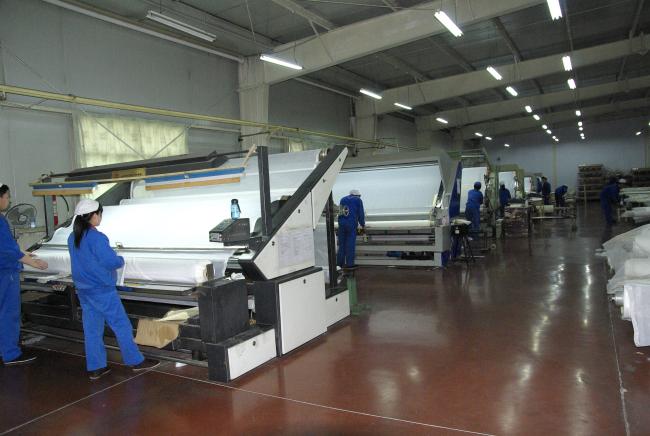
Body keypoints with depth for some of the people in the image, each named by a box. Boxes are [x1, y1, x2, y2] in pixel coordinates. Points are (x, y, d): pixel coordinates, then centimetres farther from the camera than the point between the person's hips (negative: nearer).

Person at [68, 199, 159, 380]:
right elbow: (112, 262, -22)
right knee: (121, 325, 3)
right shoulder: (97, 238, -20)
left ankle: (95, 368, 18)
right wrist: (121, 260, -1)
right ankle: (135, 361, 12)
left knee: (91, 329, 12)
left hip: (84, 290, 8)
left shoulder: (72, 238, 6)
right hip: (102, 290, -8)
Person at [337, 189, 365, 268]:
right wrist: (363, 224, 18)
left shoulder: (343, 199, 23)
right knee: (350, 244, -2)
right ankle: (349, 263, -1)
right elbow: (361, 214, 6)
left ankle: (340, 263, 11)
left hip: (341, 223, 5)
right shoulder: (358, 200, 8)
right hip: (352, 224, -5)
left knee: (341, 244, 9)